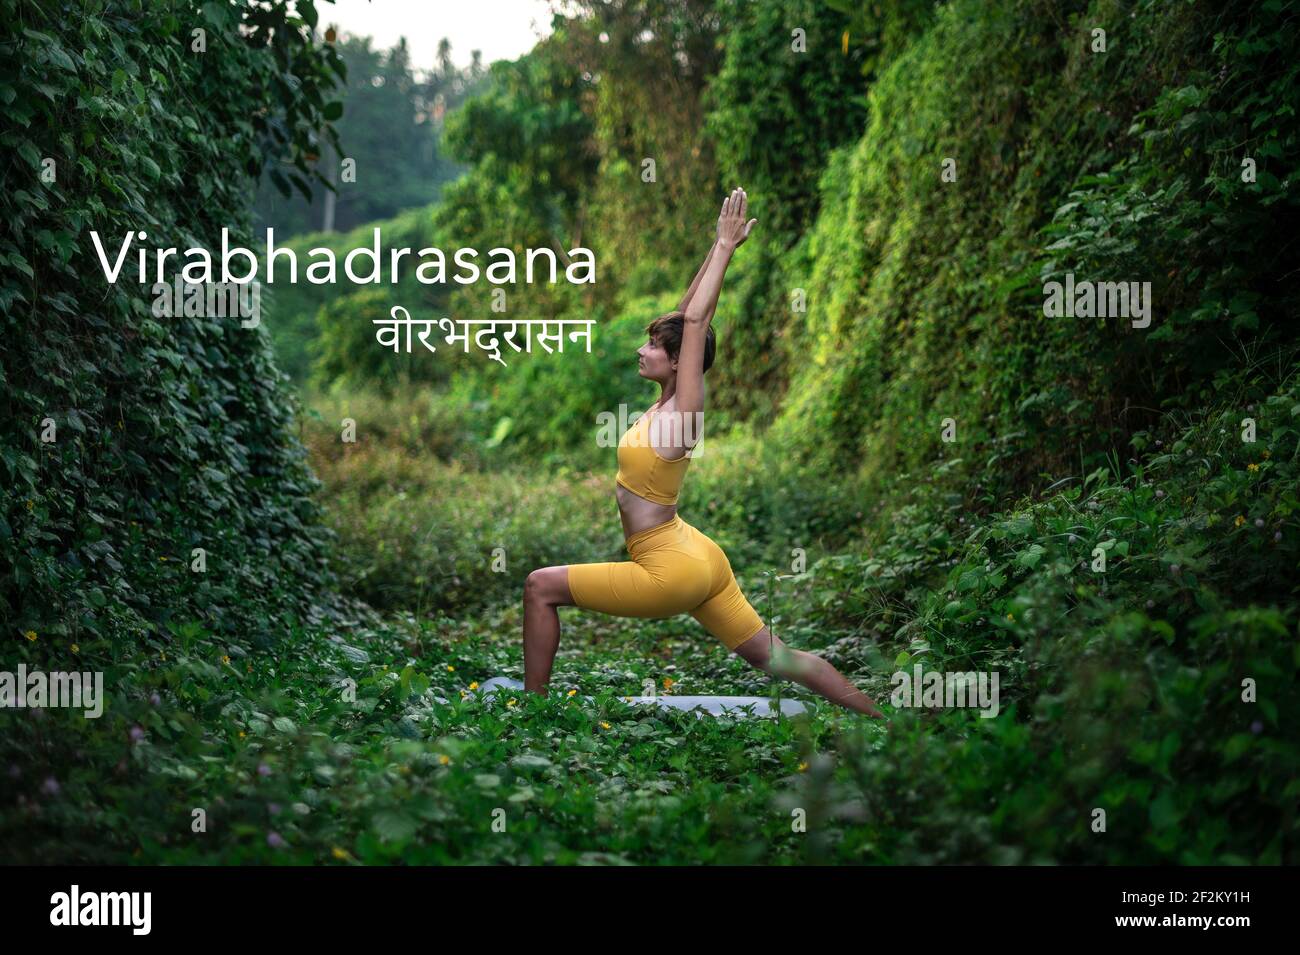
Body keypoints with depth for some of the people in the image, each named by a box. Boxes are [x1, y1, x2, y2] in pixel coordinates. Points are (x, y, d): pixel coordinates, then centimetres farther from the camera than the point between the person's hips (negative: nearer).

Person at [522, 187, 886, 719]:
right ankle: (881, 719, 12)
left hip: (672, 572, -9)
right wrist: (719, 247, 10)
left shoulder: (681, 411, -15)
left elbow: (695, 320, -19)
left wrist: (727, 246, -15)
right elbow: (690, 314, 9)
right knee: (775, 658, 11)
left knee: (541, 587, -3)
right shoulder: (669, 402, 5)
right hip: (699, 562, 9)